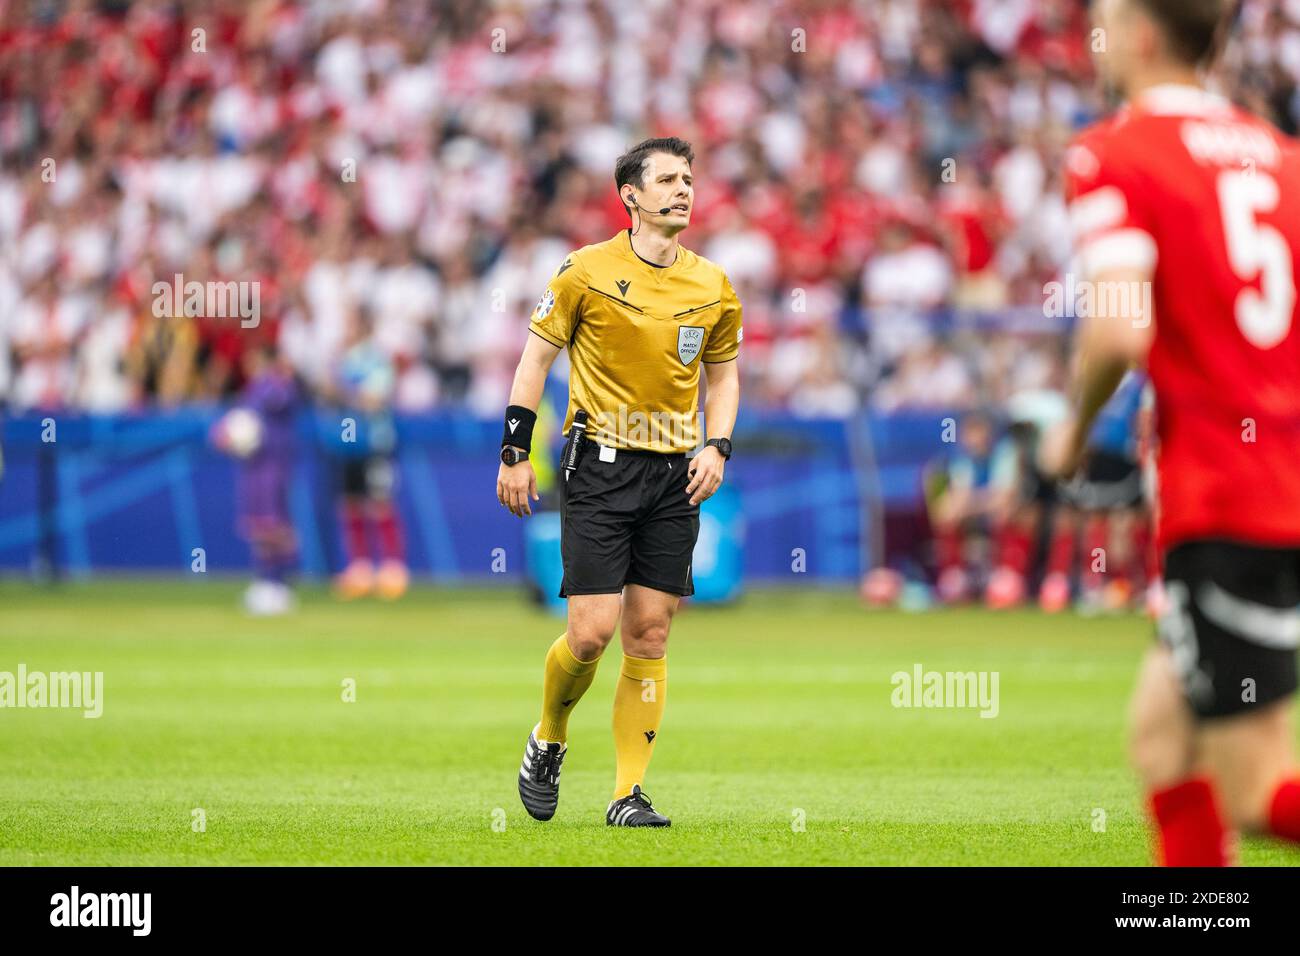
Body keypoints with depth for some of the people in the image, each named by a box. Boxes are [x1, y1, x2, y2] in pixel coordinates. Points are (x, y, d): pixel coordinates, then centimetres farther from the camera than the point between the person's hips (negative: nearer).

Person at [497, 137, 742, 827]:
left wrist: (717, 447, 3)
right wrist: (514, 453, -1)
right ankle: (548, 740, 19)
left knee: (648, 634, 2)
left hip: (675, 474, 4)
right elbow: (536, 356, 2)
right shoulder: (588, 271, -4)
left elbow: (723, 374, 19)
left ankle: (628, 792, 8)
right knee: (592, 632, -10)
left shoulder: (713, 287, 7)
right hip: (600, 464, -3)